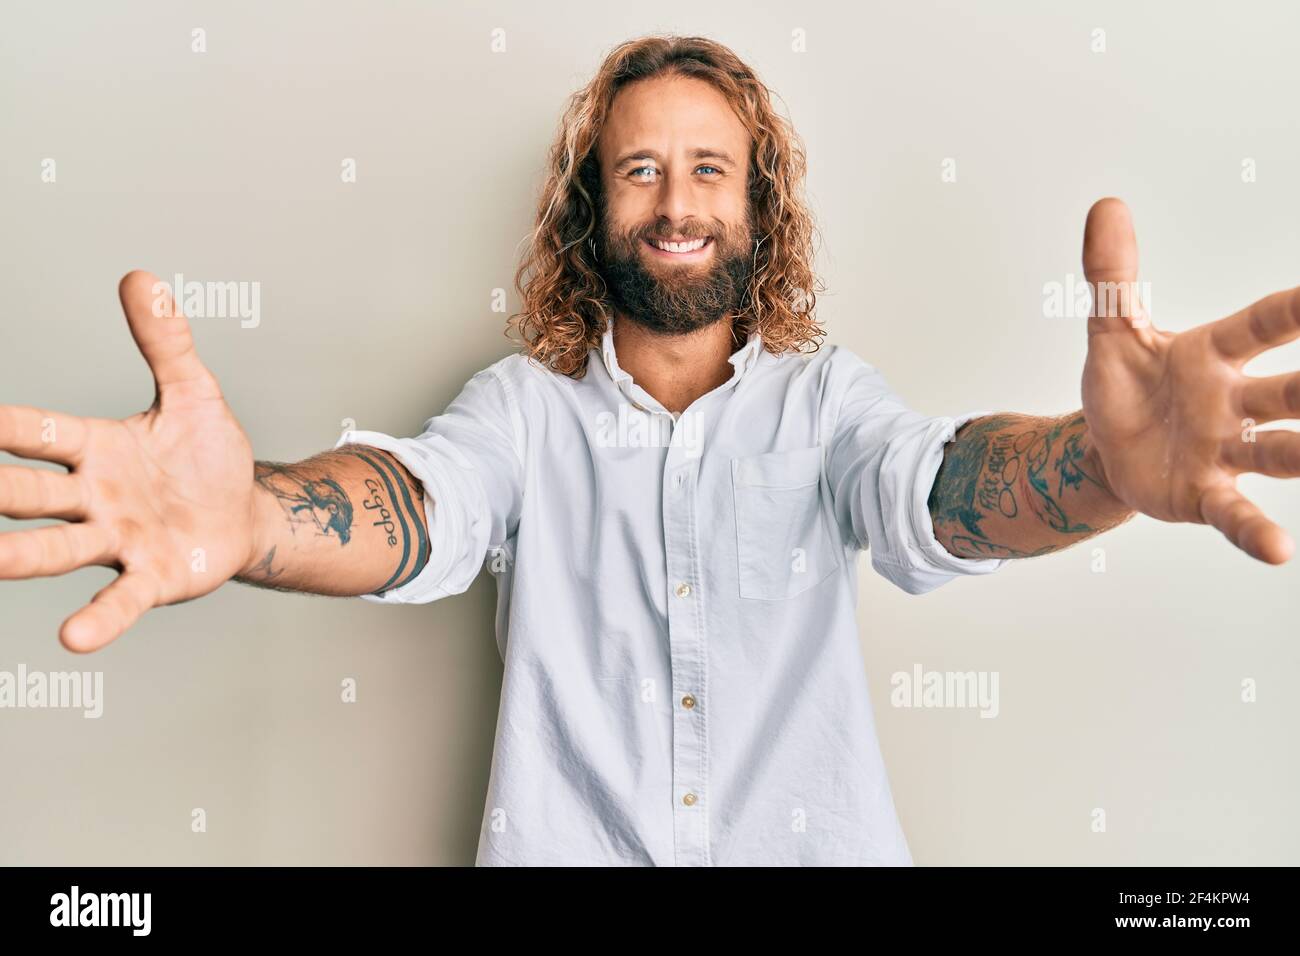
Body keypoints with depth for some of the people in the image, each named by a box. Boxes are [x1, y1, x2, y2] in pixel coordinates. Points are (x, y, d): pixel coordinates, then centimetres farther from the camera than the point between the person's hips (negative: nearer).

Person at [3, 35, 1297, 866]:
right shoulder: (527, 403, 3)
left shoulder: (822, 396, 4)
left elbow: (932, 490, -14)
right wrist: (246, 517, -38)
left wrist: (1094, 463, -37)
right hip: (569, 842, 0)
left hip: (812, 844, 1)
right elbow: (418, 506, -16)